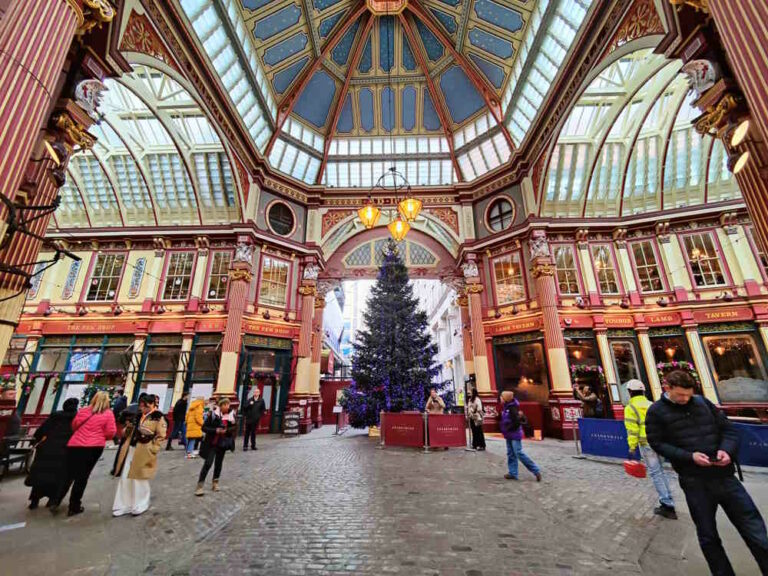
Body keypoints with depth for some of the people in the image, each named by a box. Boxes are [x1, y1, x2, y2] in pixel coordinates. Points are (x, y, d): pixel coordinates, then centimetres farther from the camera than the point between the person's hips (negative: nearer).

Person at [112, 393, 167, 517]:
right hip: (130, 450, 7)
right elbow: (128, 434, 21)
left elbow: (161, 437, -14)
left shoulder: (158, 418, -13)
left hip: (143, 454, -7)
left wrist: (150, 450, -19)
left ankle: (140, 505, 25)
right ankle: (124, 505, 28)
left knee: (139, 480, 5)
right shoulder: (138, 416, 10)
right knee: (125, 478, 12)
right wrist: (128, 427, -1)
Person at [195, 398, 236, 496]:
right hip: (212, 443, -3)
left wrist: (227, 430, -18)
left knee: (219, 463, 14)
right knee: (208, 463, -7)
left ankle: (215, 482, 31)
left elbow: (234, 428, 2)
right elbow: (204, 428, -11)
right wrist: (215, 430, -24)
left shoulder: (231, 415, -5)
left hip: (223, 443, 3)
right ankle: (200, 485, 6)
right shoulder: (212, 414, -14)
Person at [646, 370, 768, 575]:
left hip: (724, 476, 3)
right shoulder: (656, 411, -5)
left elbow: (728, 429, 10)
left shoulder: (703, 402, 7)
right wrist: (689, 456, -17)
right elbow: (658, 444, -6)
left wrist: (726, 449, -10)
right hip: (695, 482, -3)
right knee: (708, 537, 11)